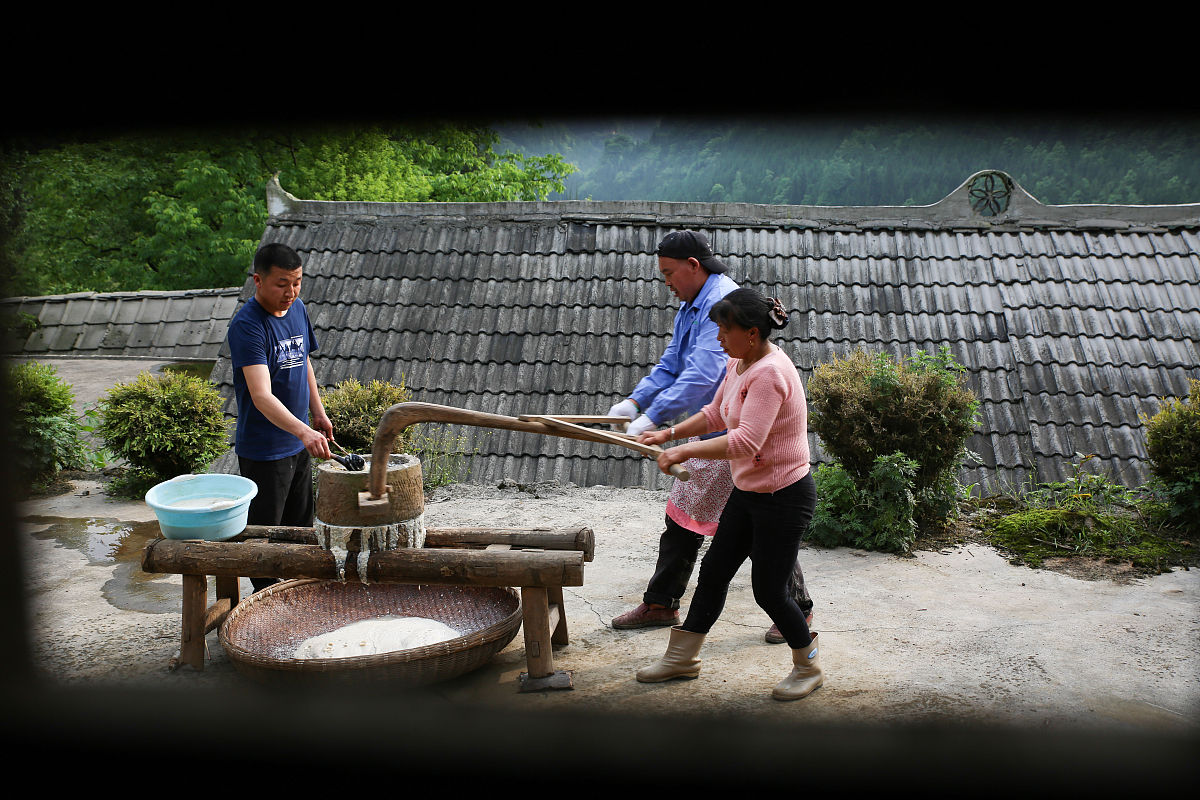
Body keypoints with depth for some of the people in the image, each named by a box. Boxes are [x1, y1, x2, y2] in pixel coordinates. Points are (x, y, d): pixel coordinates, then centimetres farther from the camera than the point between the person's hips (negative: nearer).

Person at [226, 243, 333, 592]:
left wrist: (318, 414, 19)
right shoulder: (246, 326, -23)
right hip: (263, 449, -8)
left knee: (300, 526, 20)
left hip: (299, 443, 8)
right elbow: (261, 396, -34)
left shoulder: (298, 309, 2)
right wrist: (303, 431, -46)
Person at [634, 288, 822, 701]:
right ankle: (681, 656, 28)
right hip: (747, 492, 10)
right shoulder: (737, 364, 4)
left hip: (784, 497, -9)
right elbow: (715, 414, 19)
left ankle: (808, 667, 25)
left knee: (769, 590, 1)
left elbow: (746, 442, -35)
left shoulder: (770, 373, -26)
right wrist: (669, 433, 10)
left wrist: (686, 451, -31)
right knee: (714, 570, 14)